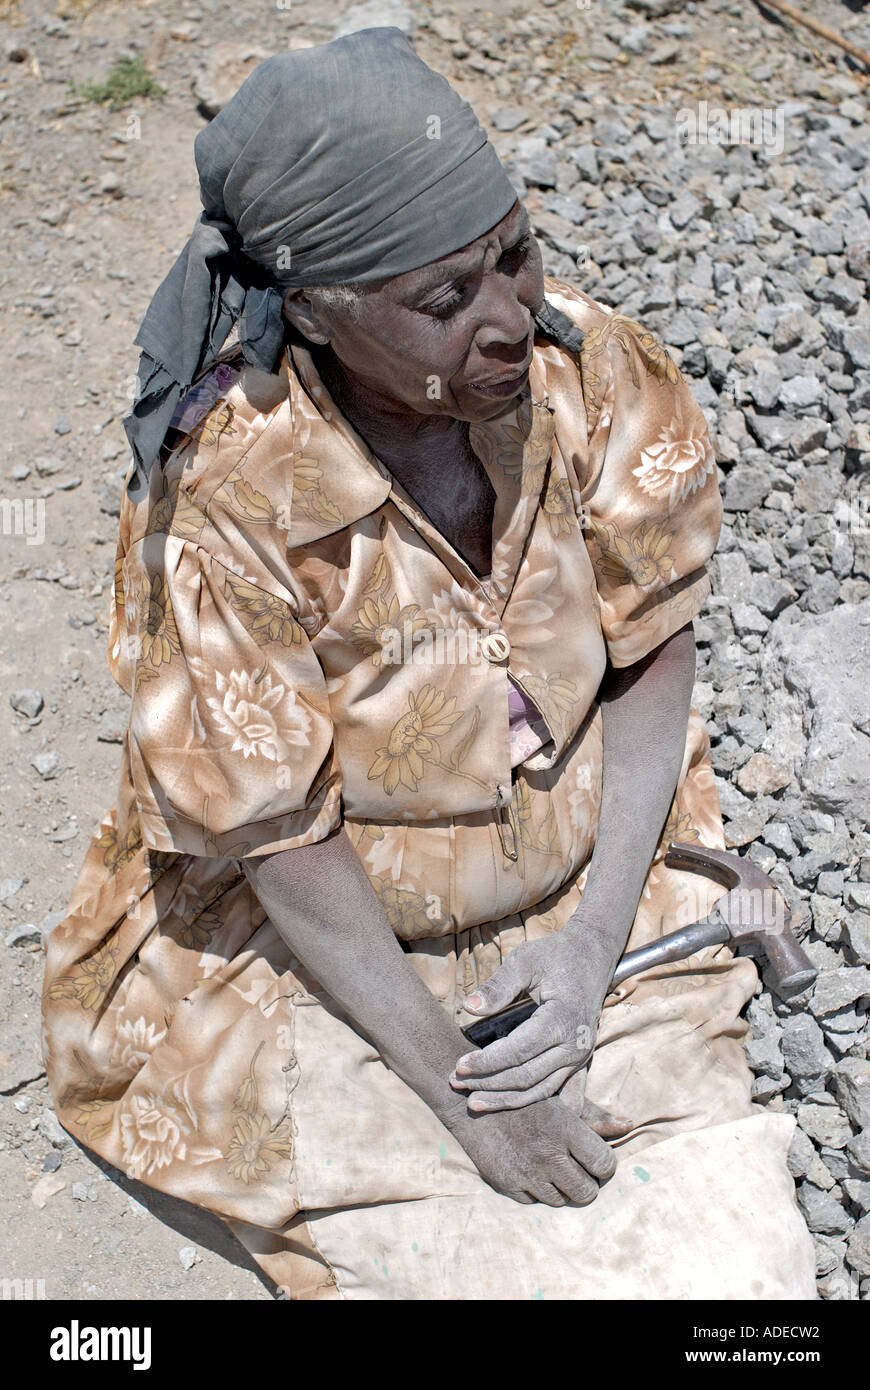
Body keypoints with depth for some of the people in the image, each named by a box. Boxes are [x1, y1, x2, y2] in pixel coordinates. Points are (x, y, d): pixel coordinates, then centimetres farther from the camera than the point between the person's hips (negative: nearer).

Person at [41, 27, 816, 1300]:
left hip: (589, 881, 4)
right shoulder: (224, 506, -25)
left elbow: (653, 656, -5)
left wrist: (592, 941, -14)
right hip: (319, 956, -3)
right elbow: (284, 845, -17)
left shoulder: (592, 372, -14)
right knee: (497, 1261, -12)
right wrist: (464, 1091, -16)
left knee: (735, 1241, -4)